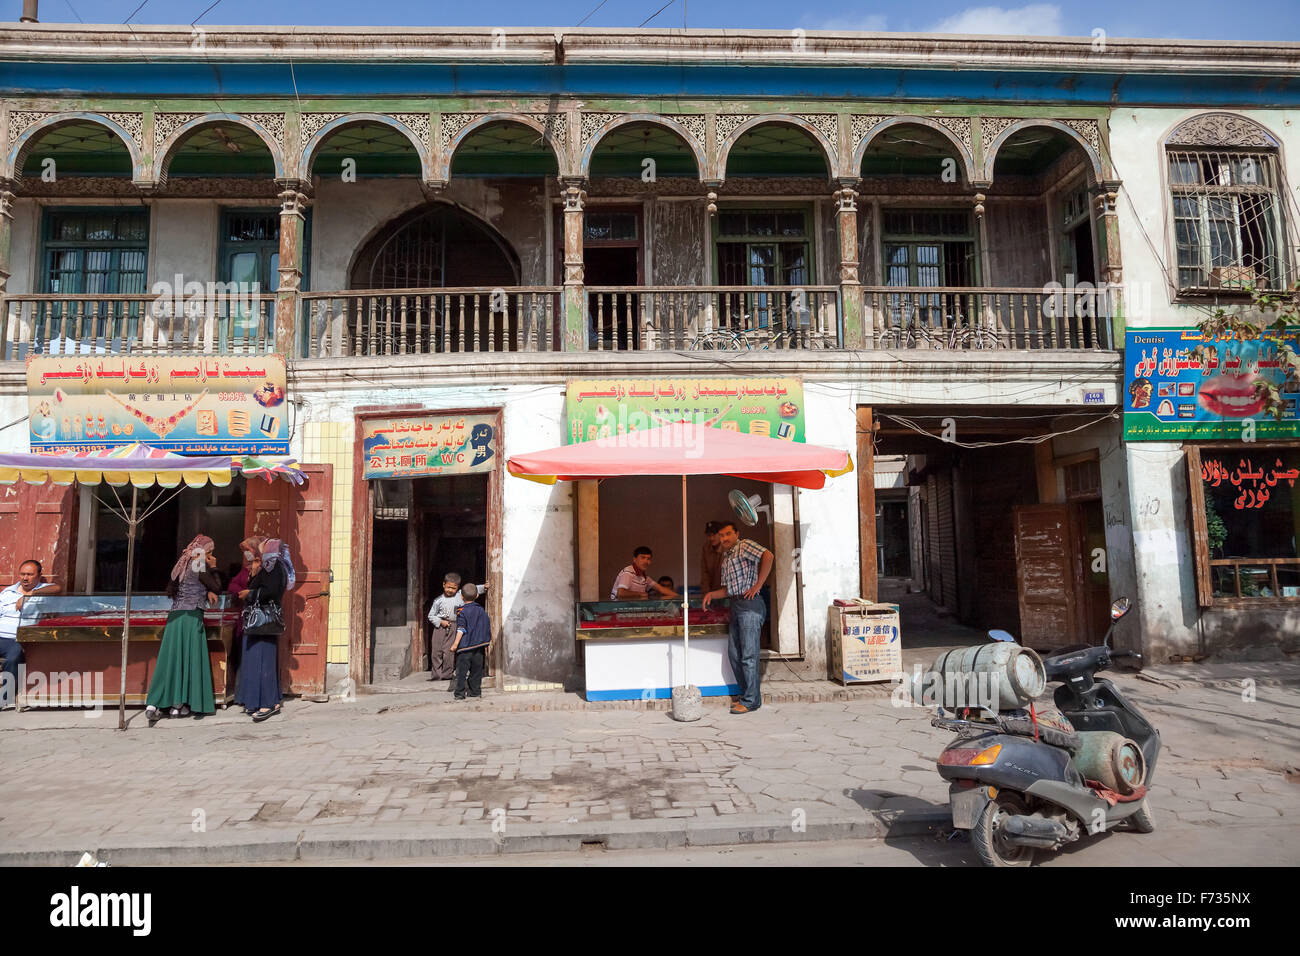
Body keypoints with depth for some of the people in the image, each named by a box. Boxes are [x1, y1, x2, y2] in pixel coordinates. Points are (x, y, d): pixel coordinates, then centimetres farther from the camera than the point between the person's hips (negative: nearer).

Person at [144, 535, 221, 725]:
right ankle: (178, 704, 4)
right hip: (192, 616, -7)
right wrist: (212, 568, 8)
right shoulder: (200, 565, -7)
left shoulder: (183, 565, 16)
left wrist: (207, 592, 9)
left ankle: (153, 703, 1)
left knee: (170, 658, 7)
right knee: (189, 658, 1)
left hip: (175, 616, 7)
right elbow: (216, 587, -3)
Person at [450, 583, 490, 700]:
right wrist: (486, 645, 21)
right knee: (476, 670, 12)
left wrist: (455, 644, -14)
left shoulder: (462, 611, -7)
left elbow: (461, 629, -14)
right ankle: (475, 691, 16)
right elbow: (487, 627, 13)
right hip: (479, 645, 5)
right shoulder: (481, 610, 9)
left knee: (461, 670, -1)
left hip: (465, 646, -5)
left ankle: (460, 693, -3)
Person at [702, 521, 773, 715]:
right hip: (736, 606, 9)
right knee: (734, 653, 11)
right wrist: (712, 594, 7)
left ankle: (751, 700, 2)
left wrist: (758, 585, -21)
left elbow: (767, 556, -22)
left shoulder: (744, 545, -4)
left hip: (749, 605, -9)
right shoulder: (725, 557, 21)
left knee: (748, 655, -6)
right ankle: (746, 694, 22)